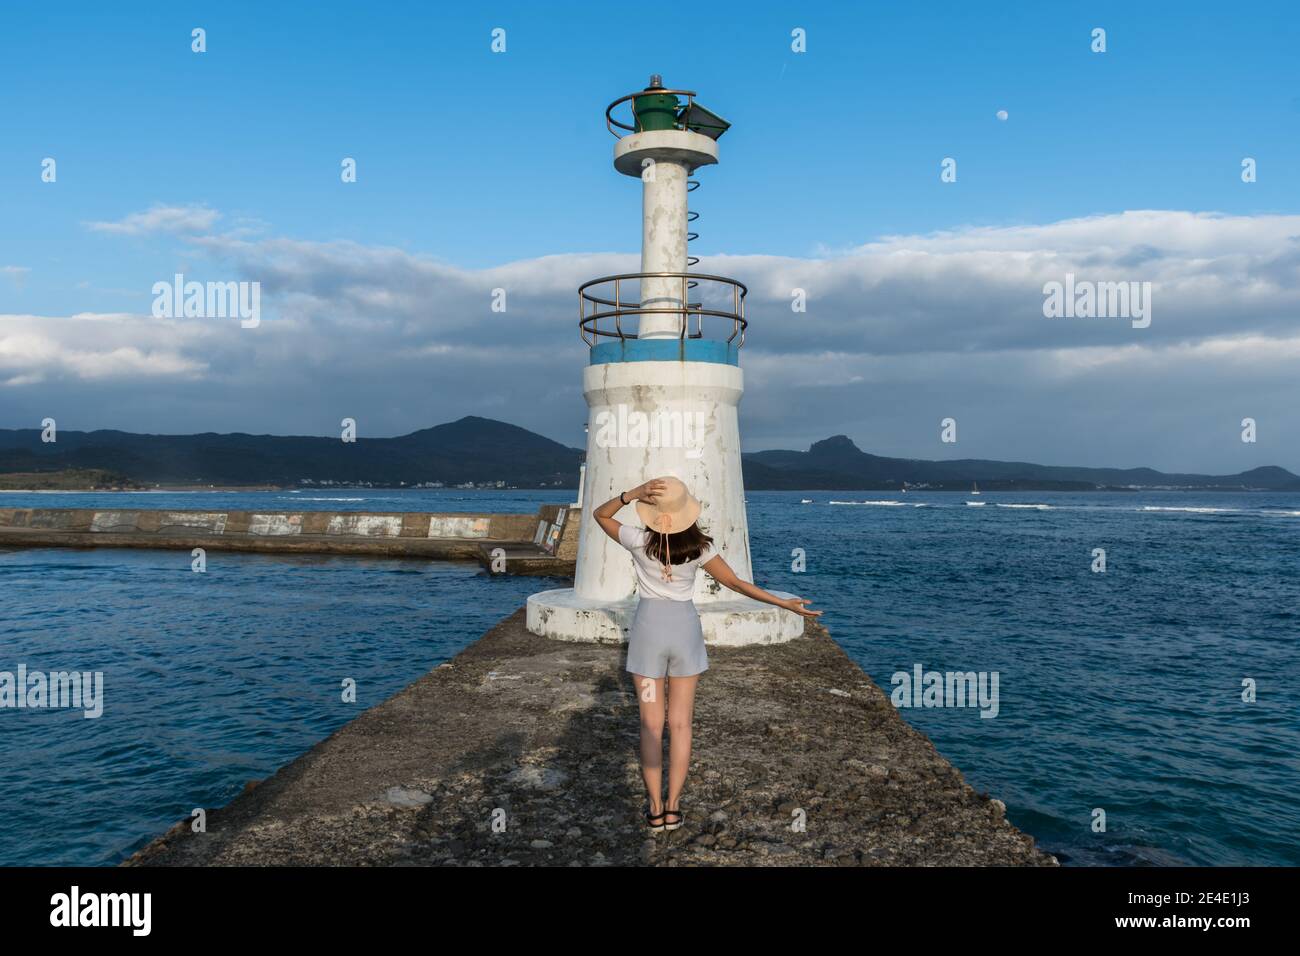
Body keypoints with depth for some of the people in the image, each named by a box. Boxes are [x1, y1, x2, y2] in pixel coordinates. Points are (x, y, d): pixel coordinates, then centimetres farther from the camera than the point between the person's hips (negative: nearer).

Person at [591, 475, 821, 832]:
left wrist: (632, 494, -16)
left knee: (651, 723, 6)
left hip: (649, 627, -1)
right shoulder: (699, 547, -11)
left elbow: (600, 514, 1)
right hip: (685, 628, 1)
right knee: (680, 723, 9)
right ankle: (673, 806, 9)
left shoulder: (640, 541, -14)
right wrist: (785, 603, 4)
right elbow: (734, 582, -4)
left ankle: (655, 809, 7)